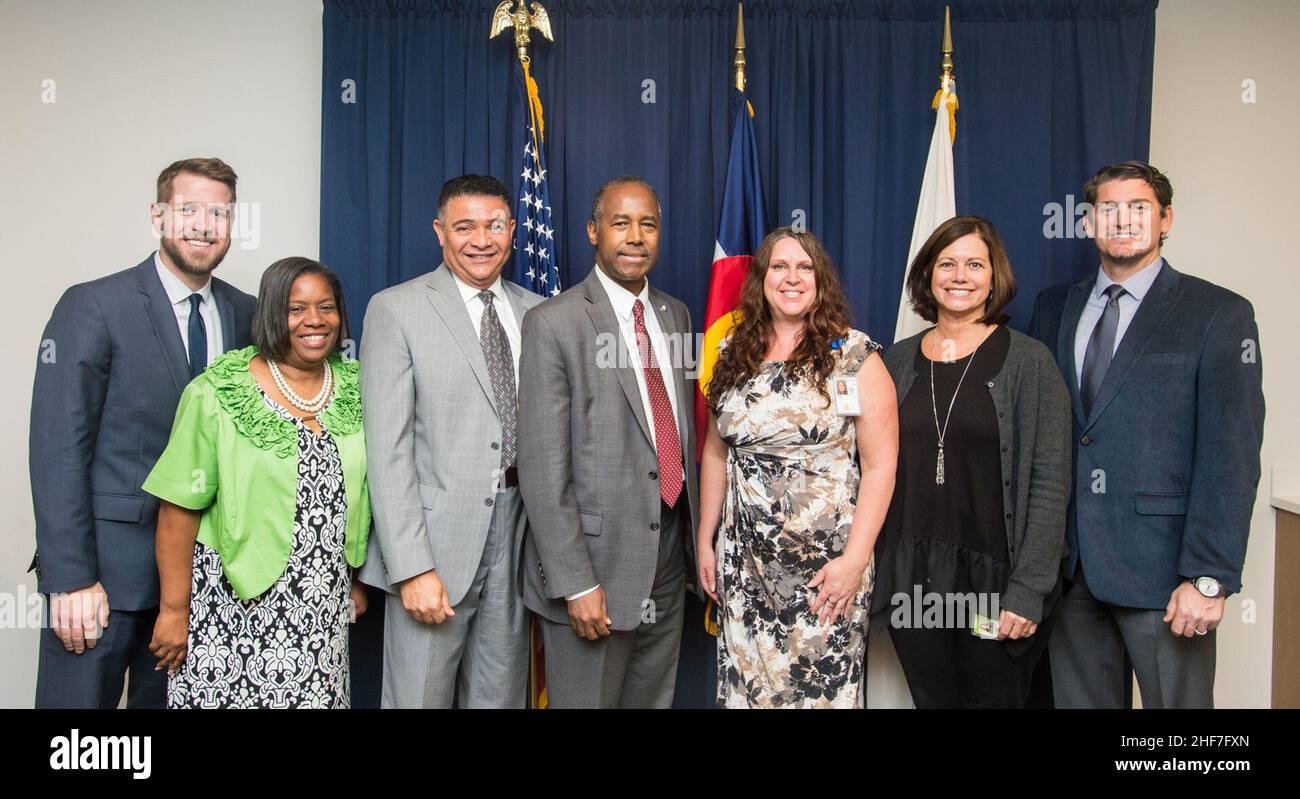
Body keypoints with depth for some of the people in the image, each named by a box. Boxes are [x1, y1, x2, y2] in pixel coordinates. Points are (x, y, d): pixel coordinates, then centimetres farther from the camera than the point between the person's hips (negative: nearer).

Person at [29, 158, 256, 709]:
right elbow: (58, 449, -12)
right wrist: (71, 578, -15)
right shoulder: (93, 306, -9)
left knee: (174, 698, 15)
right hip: (107, 564, -4)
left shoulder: (244, 313, 5)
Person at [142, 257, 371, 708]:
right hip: (229, 606, -3)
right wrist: (174, 610, -8)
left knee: (315, 698, 6)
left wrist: (355, 580, 12)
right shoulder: (219, 393, -9)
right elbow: (179, 509, -8)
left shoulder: (355, 390, 3)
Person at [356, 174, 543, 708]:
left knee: (502, 696, 15)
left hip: (518, 537, 4)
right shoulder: (396, 309, -4)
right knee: (419, 697, 6)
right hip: (437, 540, -4)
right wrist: (412, 567, -15)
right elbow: (387, 448, -10)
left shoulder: (537, 314, 9)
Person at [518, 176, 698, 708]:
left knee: (654, 699, 19)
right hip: (597, 560, -6)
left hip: (670, 553, 6)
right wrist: (574, 582, -17)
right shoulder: (553, 323, -11)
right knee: (587, 699, 9)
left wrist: (697, 535, 12)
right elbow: (542, 465, -15)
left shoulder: (675, 314, 9)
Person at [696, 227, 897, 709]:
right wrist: (705, 541, 11)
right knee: (744, 685, 10)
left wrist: (855, 560, -13)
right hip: (743, 560, 4)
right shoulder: (734, 355, 7)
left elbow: (880, 465, -8)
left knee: (823, 686, 6)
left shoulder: (854, 354, -6)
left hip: (825, 563, -3)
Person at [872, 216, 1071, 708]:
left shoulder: (1028, 362, -4)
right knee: (931, 699, 13)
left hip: (992, 578, -3)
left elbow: (1049, 486, -8)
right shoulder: (898, 360, 7)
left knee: (995, 698, 8)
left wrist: (1028, 592, -14)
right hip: (909, 581, 3)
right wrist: (871, 568, 3)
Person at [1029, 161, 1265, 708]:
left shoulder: (1219, 314, -2)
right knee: (1076, 699, 13)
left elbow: (1231, 456, -8)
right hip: (1067, 561, 4)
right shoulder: (1053, 308, 10)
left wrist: (1209, 576, -14)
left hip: (1160, 563, -3)